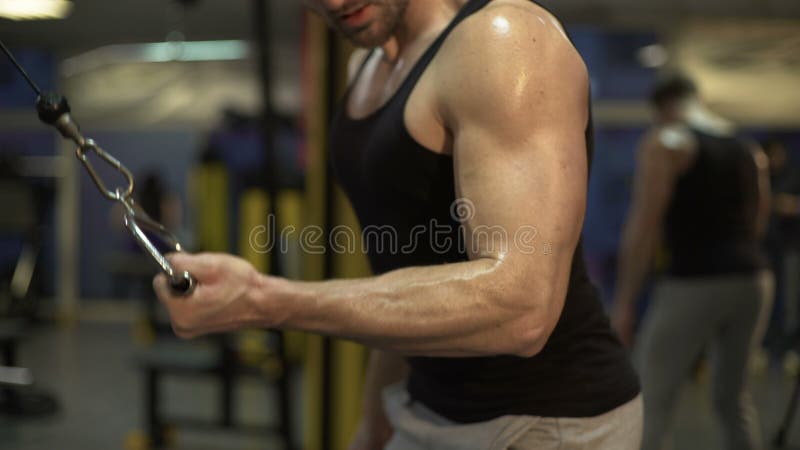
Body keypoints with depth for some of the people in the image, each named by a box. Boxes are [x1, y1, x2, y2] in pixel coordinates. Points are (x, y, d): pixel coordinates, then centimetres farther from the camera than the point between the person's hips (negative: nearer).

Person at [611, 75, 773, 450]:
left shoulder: (666, 141, -5)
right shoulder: (751, 151, 17)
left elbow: (644, 226, -13)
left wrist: (624, 303, -11)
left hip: (693, 286, -7)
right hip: (752, 281, 7)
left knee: (651, 405, -1)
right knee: (732, 397, 21)